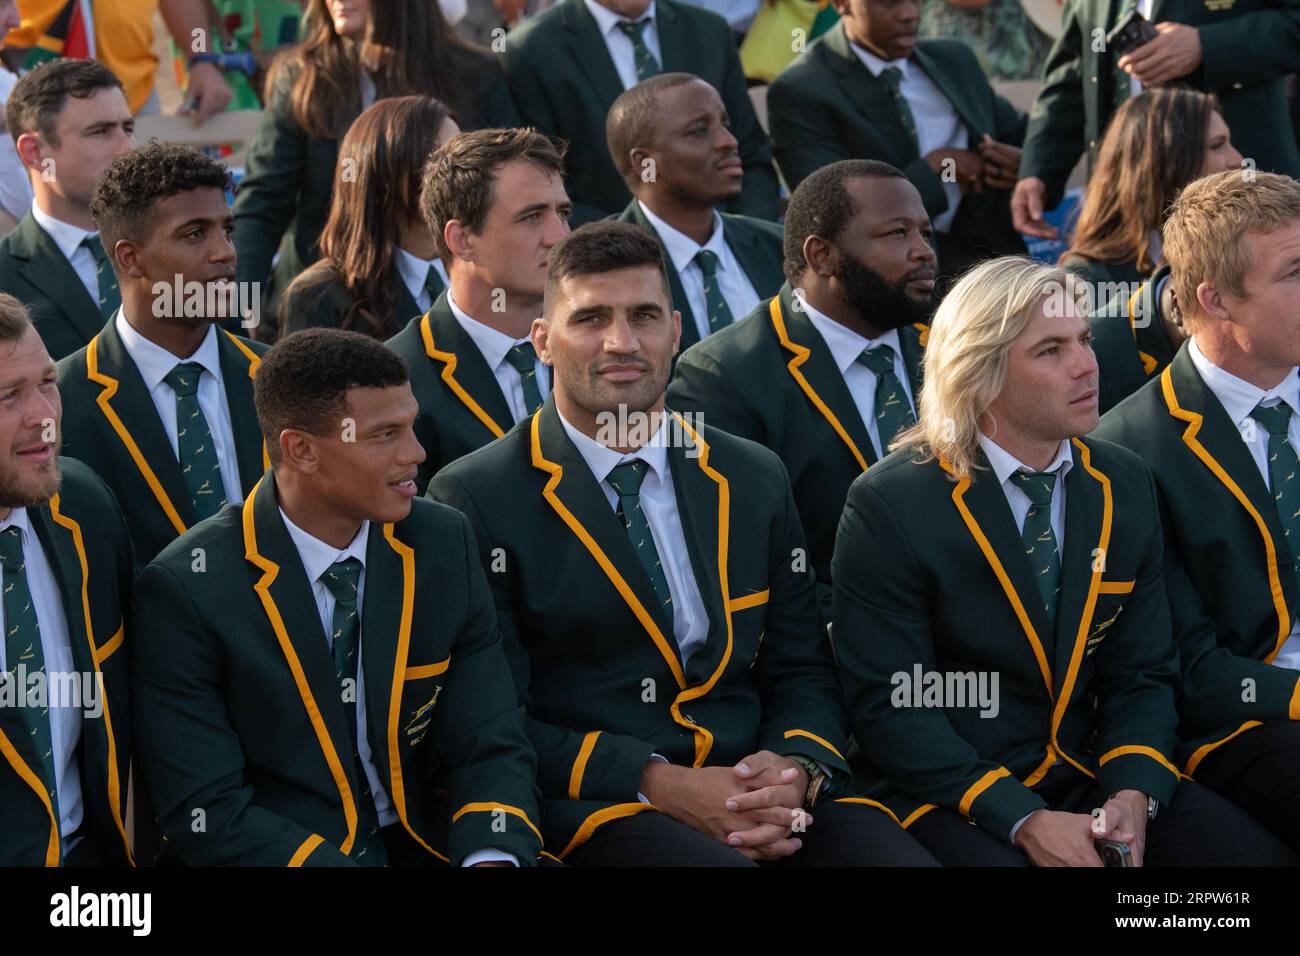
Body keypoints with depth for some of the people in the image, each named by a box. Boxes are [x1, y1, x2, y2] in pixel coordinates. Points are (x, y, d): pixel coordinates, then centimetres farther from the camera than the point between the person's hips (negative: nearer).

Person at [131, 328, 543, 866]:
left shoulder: (445, 546, 1)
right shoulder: (184, 592, -12)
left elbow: (491, 746, 3)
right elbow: (210, 816, -13)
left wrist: (492, 857, -18)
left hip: (422, 843, 4)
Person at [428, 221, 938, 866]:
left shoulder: (754, 480, 16)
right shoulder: (476, 499, 1)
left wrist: (800, 771, -6)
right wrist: (656, 783, -15)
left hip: (758, 791, 4)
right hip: (589, 809, -4)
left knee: (901, 856, -27)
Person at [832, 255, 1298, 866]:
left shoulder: (1125, 486, 7)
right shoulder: (890, 507, -9)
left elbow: (1143, 673, 9)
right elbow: (889, 707, -11)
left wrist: (1133, 797, -11)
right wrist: (1023, 820, -21)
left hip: (1092, 777, 4)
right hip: (948, 800, -4)